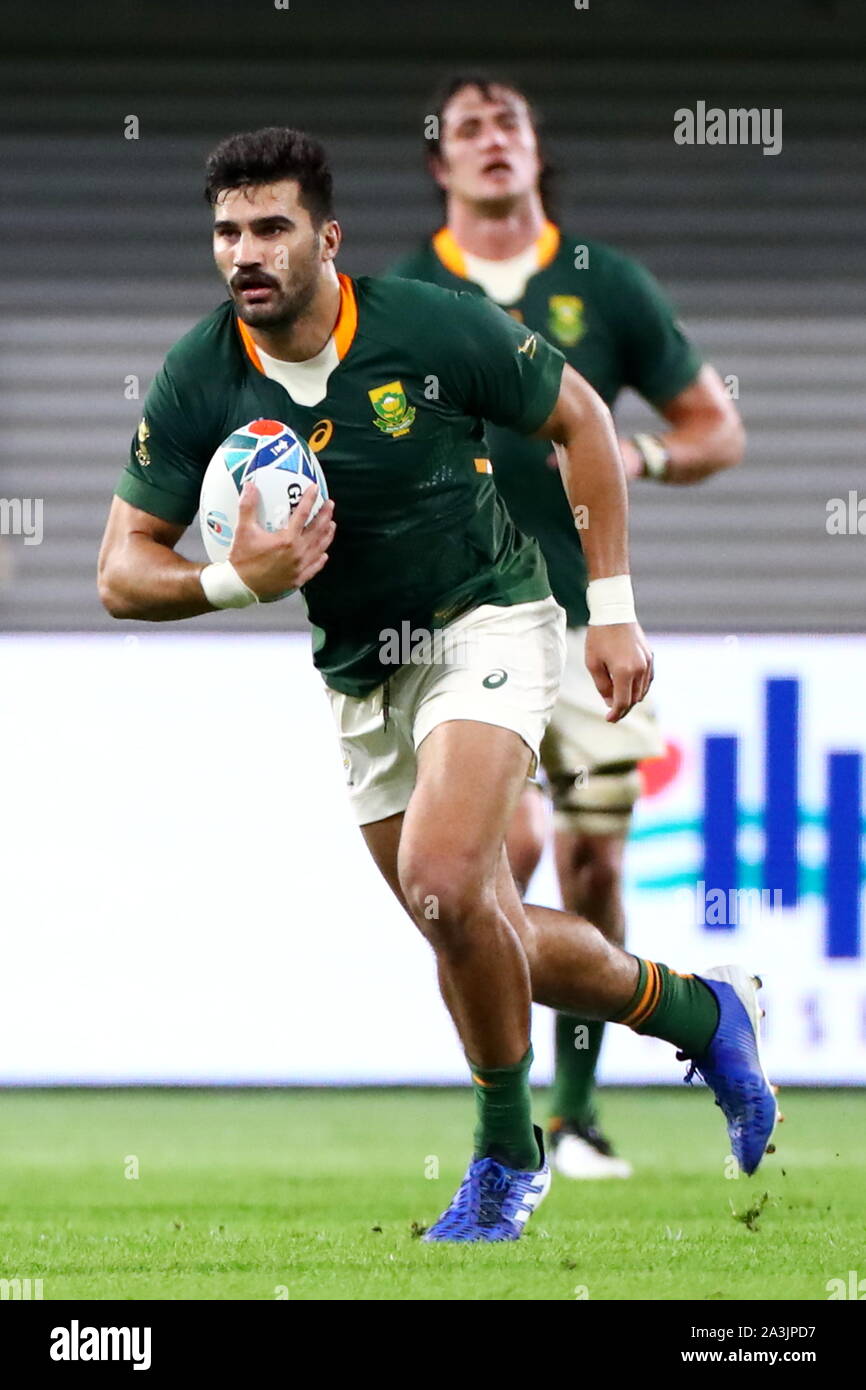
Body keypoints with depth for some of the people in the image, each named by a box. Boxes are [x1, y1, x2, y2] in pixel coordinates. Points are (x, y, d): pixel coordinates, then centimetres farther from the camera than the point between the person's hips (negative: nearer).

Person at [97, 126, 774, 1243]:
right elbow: (123, 573, -9)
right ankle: (697, 1011, 35)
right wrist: (235, 580, -30)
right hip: (363, 678, 5)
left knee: (442, 882, -27)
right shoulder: (196, 384, -12)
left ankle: (507, 1153, -7)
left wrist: (614, 605, -5)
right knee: (480, 941, 10)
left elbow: (579, 418, -3)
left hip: (486, 623, -5)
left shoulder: (434, 329, -19)